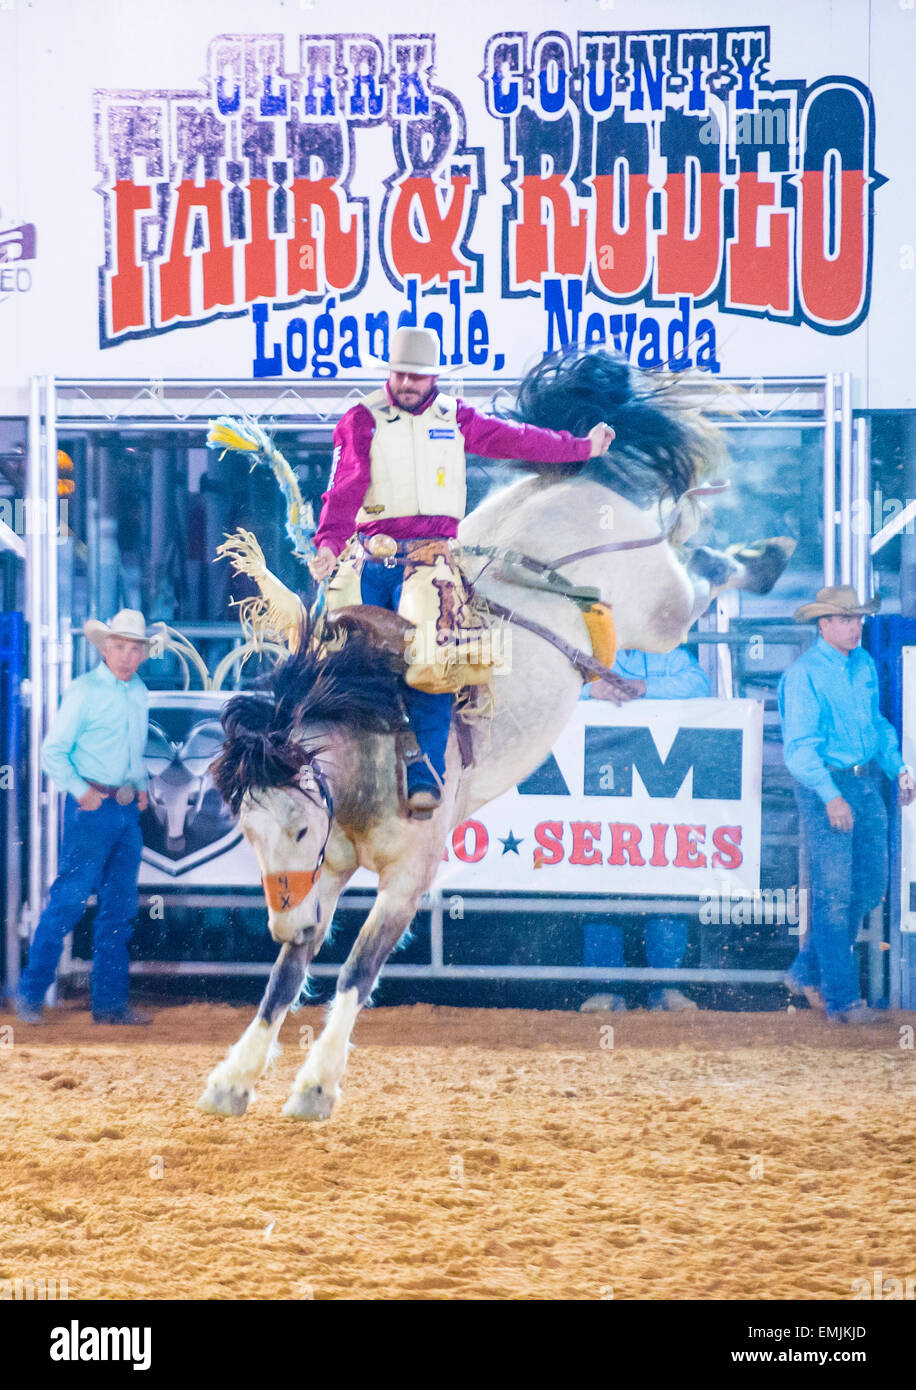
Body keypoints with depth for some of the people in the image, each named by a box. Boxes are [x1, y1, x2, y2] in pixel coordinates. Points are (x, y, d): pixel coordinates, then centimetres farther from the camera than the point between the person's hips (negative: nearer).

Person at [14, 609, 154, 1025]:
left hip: (128, 810, 7)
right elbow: (53, 751, -8)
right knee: (69, 899, -7)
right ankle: (31, 994, 1)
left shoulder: (139, 693, 13)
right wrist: (79, 790, -16)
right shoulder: (84, 691, -8)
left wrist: (141, 785, 11)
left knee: (120, 909, 7)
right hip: (93, 806, -7)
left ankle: (110, 1003, 13)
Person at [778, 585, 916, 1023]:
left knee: (870, 886, 9)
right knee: (835, 892, -6)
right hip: (824, 786, -8)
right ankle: (841, 998, -1)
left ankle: (808, 971, 24)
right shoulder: (804, 674, -11)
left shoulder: (865, 665, 12)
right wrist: (830, 795, -26)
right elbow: (799, 745, -16)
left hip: (866, 782, 8)